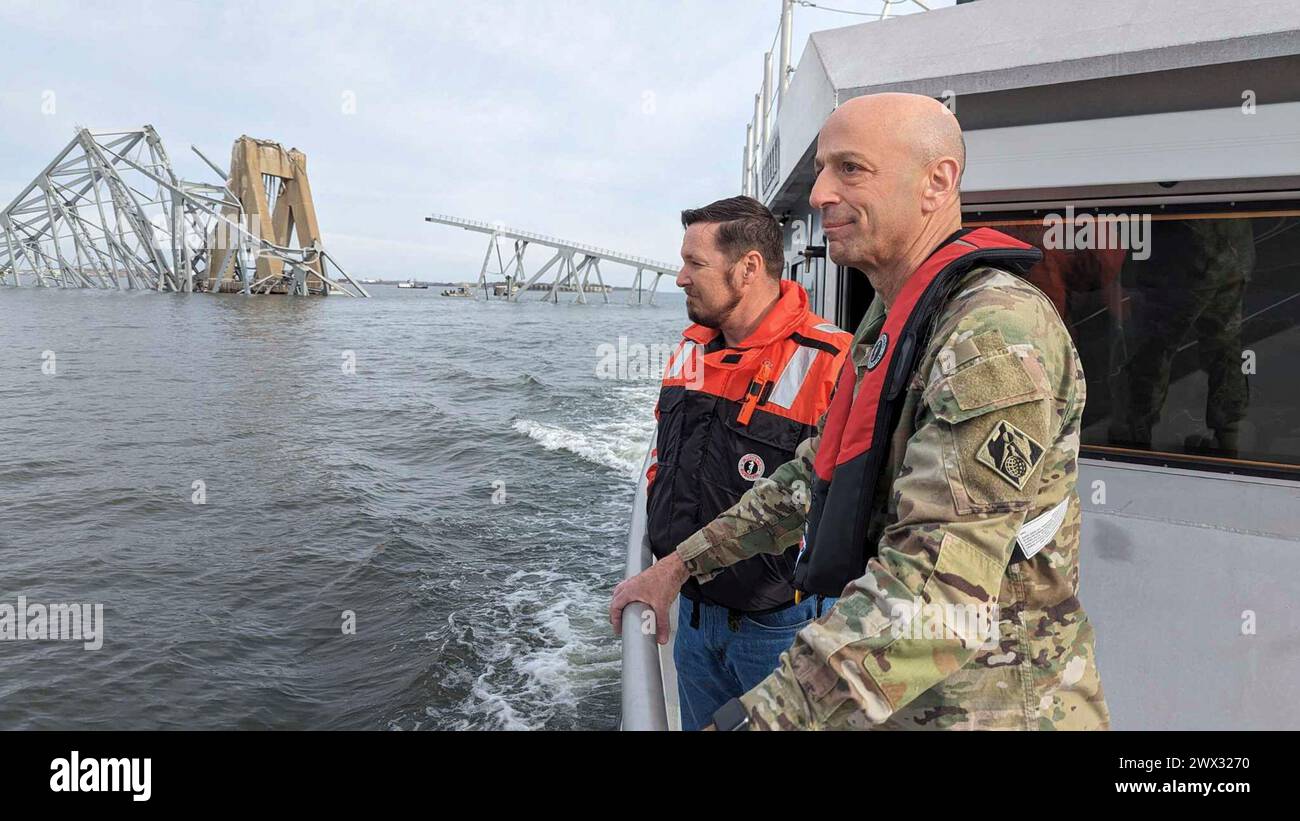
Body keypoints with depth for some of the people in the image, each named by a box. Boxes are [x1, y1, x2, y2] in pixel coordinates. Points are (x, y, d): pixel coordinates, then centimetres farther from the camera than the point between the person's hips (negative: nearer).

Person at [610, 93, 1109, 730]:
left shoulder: (998, 333, -24)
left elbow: (939, 590, -34)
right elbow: (816, 472, 15)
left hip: (988, 706, -8)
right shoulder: (885, 325, 8)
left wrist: (754, 719, -37)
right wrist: (681, 564, 12)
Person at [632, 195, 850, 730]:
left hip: (780, 624, -6)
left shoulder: (827, 365, -21)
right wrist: (660, 576, 12)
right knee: (698, 722, 23)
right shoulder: (688, 352, 3)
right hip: (692, 613, 7)